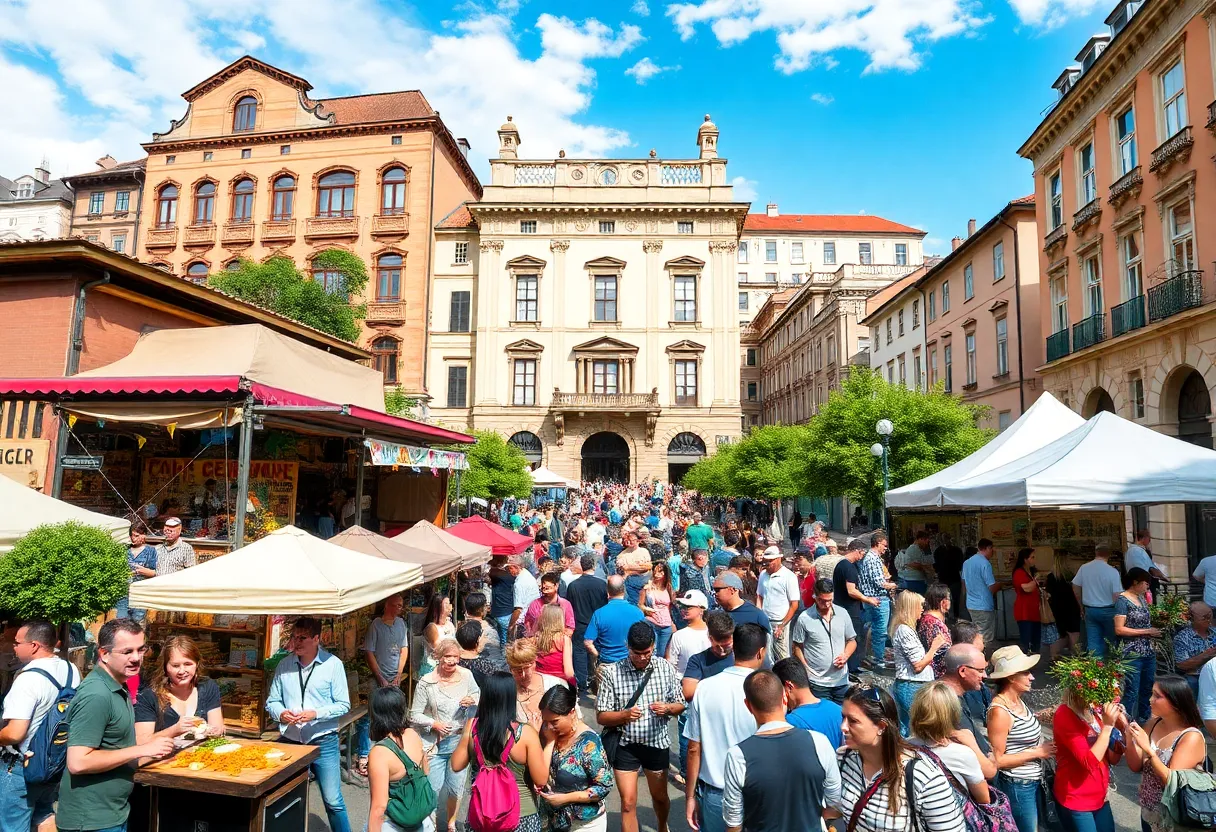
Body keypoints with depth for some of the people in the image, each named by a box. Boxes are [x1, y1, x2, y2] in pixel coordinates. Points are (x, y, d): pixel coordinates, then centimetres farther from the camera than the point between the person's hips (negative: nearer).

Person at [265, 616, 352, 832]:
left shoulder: (333, 664, -8)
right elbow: (271, 701, 9)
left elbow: (343, 705, -6)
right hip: (289, 741, 4)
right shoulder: (284, 665, 2)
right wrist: (280, 713, -11)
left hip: (323, 742, -4)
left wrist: (315, 714, -19)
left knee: (333, 802, 1)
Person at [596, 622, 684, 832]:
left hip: (657, 743, 3)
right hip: (625, 745, -2)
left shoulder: (665, 668, -10)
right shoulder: (612, 672, -17)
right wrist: (625, 715, -30)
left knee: (660, 796, 24)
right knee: (628, 803, 2)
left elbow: (680, 705, 0)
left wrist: (667, 708, -22)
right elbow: (601, 717, -11)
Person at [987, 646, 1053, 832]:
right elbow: (996, 760, -23)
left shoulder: (1018, 701, 0)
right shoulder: (1000, 711, -26)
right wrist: (1037, 753, -19)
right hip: (1017, 786, -8)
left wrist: (1042, 748, -1)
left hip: (1033, 781, 8)